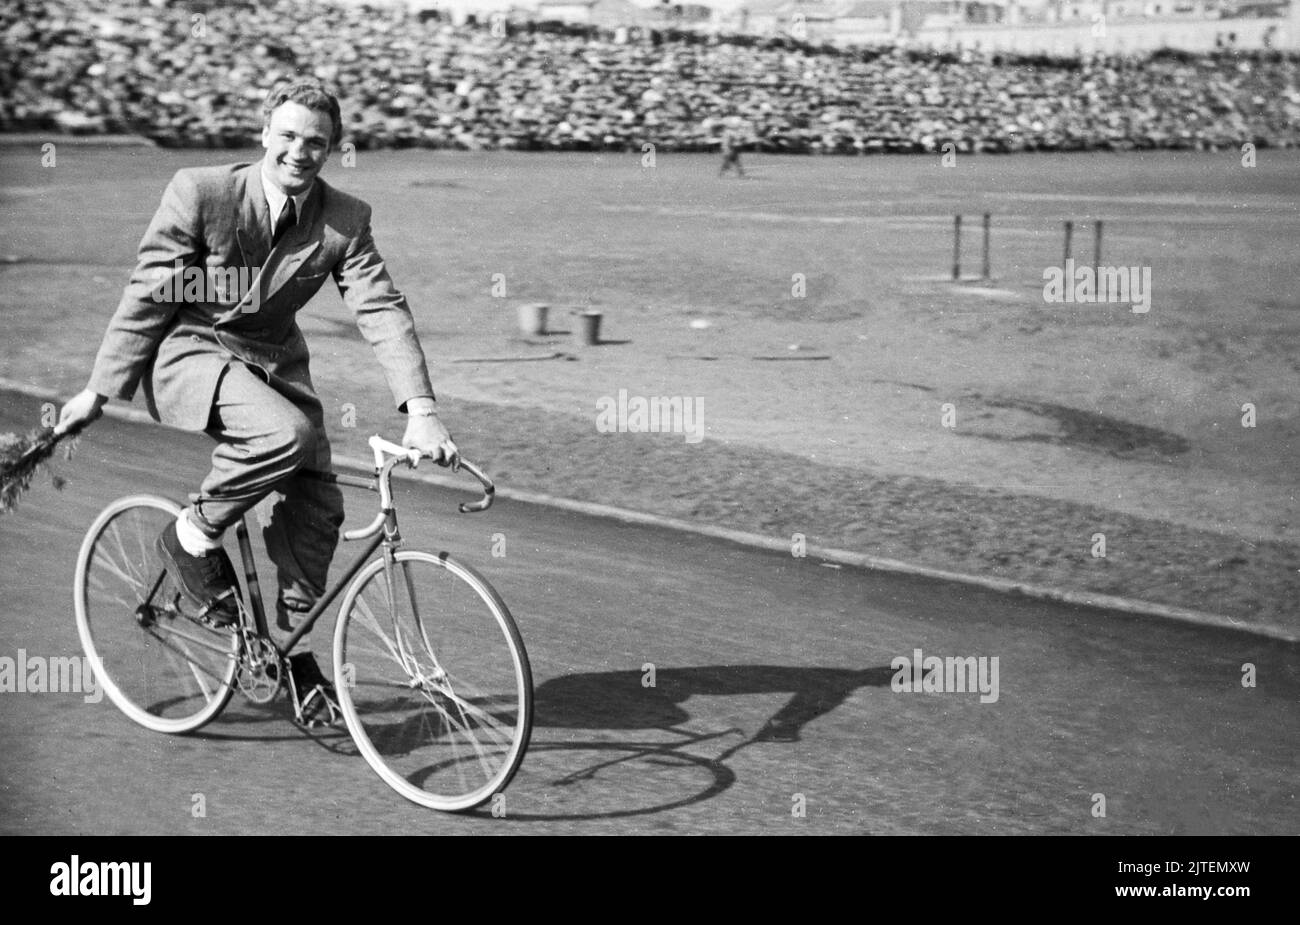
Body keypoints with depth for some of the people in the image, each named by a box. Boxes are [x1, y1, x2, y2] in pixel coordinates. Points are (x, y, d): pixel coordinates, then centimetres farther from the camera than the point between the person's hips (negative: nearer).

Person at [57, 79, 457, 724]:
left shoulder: (345, 221, -8)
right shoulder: (200, 194, -17)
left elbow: (383, 311, -15)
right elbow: (146, 296, -11)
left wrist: (421, 411, -27)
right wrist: (99, 391, -6)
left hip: (273, 360, 5)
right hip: (188, 352, -5)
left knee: (317, 506, -6)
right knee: (286, 433, -32)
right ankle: (193, 537, -8)